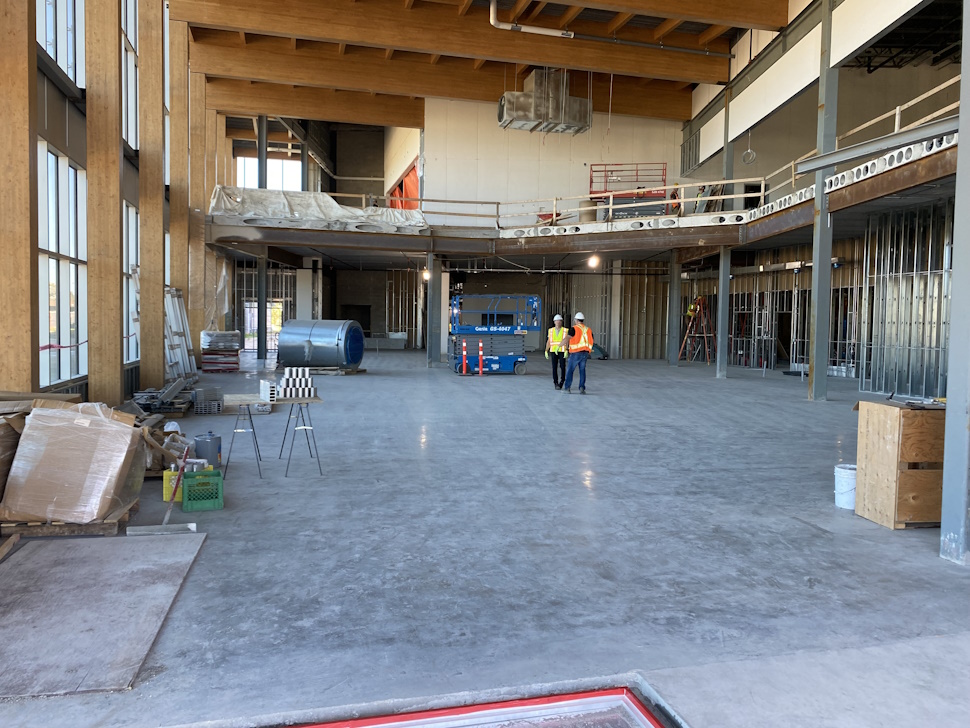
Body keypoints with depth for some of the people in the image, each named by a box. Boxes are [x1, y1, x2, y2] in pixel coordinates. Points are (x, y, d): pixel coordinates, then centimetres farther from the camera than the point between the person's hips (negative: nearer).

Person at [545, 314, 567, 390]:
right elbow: (548, 342, 8)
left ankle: (561, 381, 15)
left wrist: (567, 351, -16)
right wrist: (546, 351, 2)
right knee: (554, 367, -3)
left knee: (562, 367, -6)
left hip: (562, 352, -1)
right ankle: (556, 383, 4)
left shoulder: (565, 331, 0)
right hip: (553, 352, 1)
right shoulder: (551, 331, 6)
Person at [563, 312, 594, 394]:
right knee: (582, 371, 10)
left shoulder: (574, 328, -7)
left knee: (570, 370, 4)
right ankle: (582, 388, -2)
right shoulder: (588, 329, 10)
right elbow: (591, 342, 14)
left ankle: (568, 388, -2)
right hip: (585, 353, 5)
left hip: (576, 353, -5)